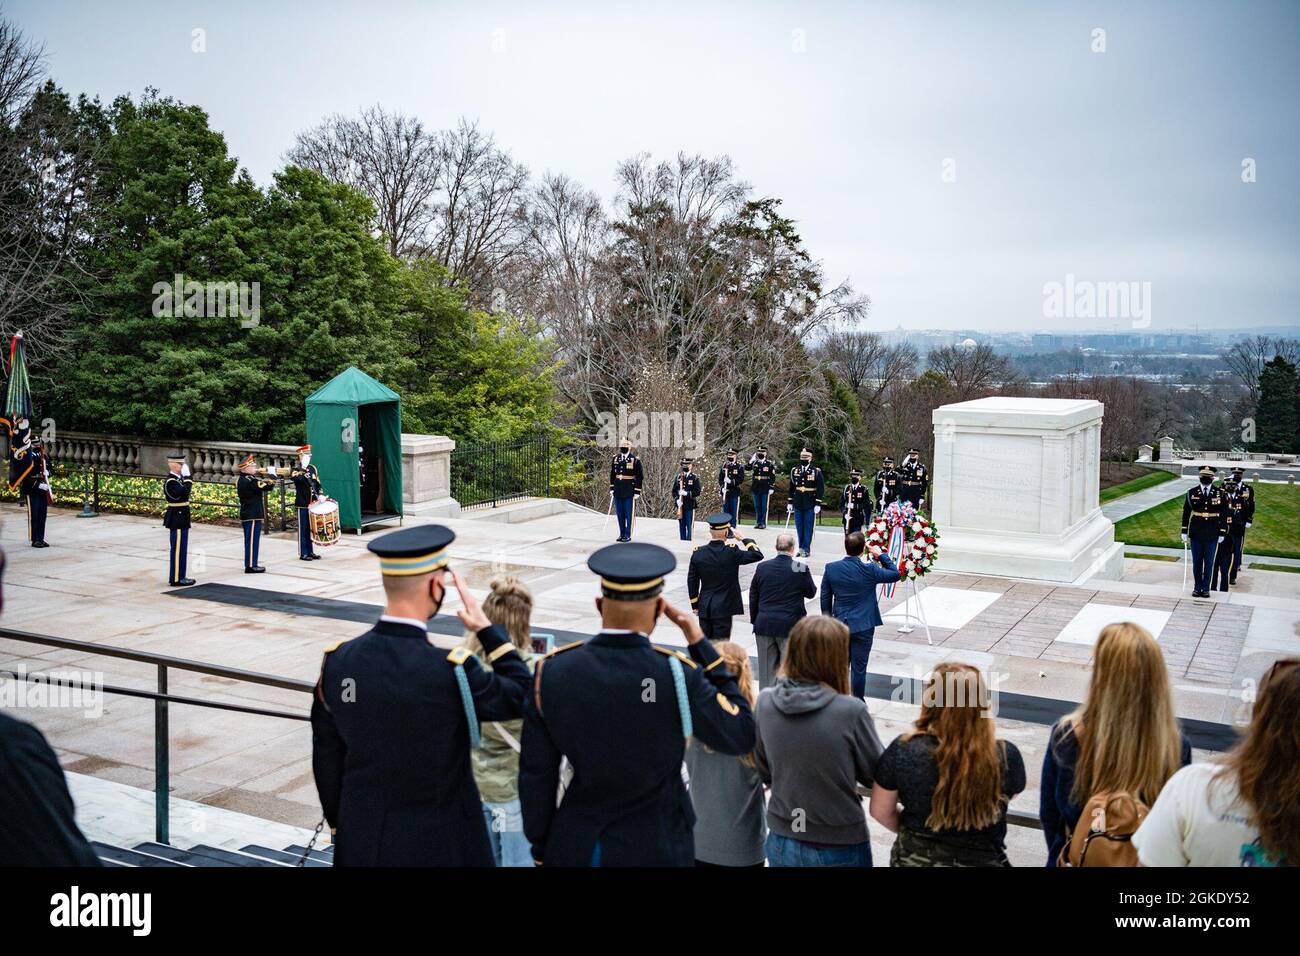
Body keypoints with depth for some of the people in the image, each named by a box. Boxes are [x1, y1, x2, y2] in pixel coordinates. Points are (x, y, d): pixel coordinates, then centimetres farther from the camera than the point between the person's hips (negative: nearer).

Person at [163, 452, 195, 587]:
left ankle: (177, 576, 24)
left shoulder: (177, 479, 11)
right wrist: (187, 477, -22)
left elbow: (184, 493, 12)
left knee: (180, 548, 15)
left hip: (179, 518, 10)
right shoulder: (170, 481, -18)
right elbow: (184, 493, -30)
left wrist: (186, 478, 4)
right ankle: (176, 579, 1)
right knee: (178, 549, -5)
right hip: (178, 519, -10)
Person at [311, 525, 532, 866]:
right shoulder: (450, 672, -26)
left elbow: (327, 757, 1)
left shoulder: (337, 661, -11)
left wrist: (339, 826, 15)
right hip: (439, 845, -4)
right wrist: (486, 628, -4)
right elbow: (523, 695, -9)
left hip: (361, 843, 4)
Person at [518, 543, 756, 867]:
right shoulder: (678, 676, -22)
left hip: (574, 849, 2)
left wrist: (540, 846, 11)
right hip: (653, 850, -2)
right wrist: (701, 645, -6)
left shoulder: (551, 671, -13)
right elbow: (742, 736, -7)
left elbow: (535, 773, -5)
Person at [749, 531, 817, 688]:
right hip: (790, 626, -3)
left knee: (767, 668, 12)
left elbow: (753, 597, 5)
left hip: (764, 626, 3)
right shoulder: (801, 569, -12)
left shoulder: (762, 568, -2)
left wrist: (754, 621, 15)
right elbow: (811, 593, 2)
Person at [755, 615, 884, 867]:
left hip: (780, 843, 3)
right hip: (839, 848, -3)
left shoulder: (765, 702, -11)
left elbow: (765, 773, 2)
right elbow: (877, 776, -8)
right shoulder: (850, 711, -23)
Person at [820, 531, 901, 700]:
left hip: (839, 624, 3)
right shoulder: (869, 570, -16)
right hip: (863, 626, -3)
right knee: (859, 667, 5)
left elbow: (825, 598, 2)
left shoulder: (831, 568, -7)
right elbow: (895, 574, 0)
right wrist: (882, 555, 8)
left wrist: (828, 619, 14)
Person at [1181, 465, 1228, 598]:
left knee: (1209, 562, 6)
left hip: (1212, 535, -1)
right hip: (1196, 533, 1)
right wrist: (1184, 532, 3)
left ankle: (1206, 588, 16)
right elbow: (1186, 512, 3)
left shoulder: (1219, 493, -2)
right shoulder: (1192, 492, -1)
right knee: (1196, 562, 8)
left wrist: (1222, 533, -1)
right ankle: (1197, 588, 17)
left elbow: (1224, 514, 2)